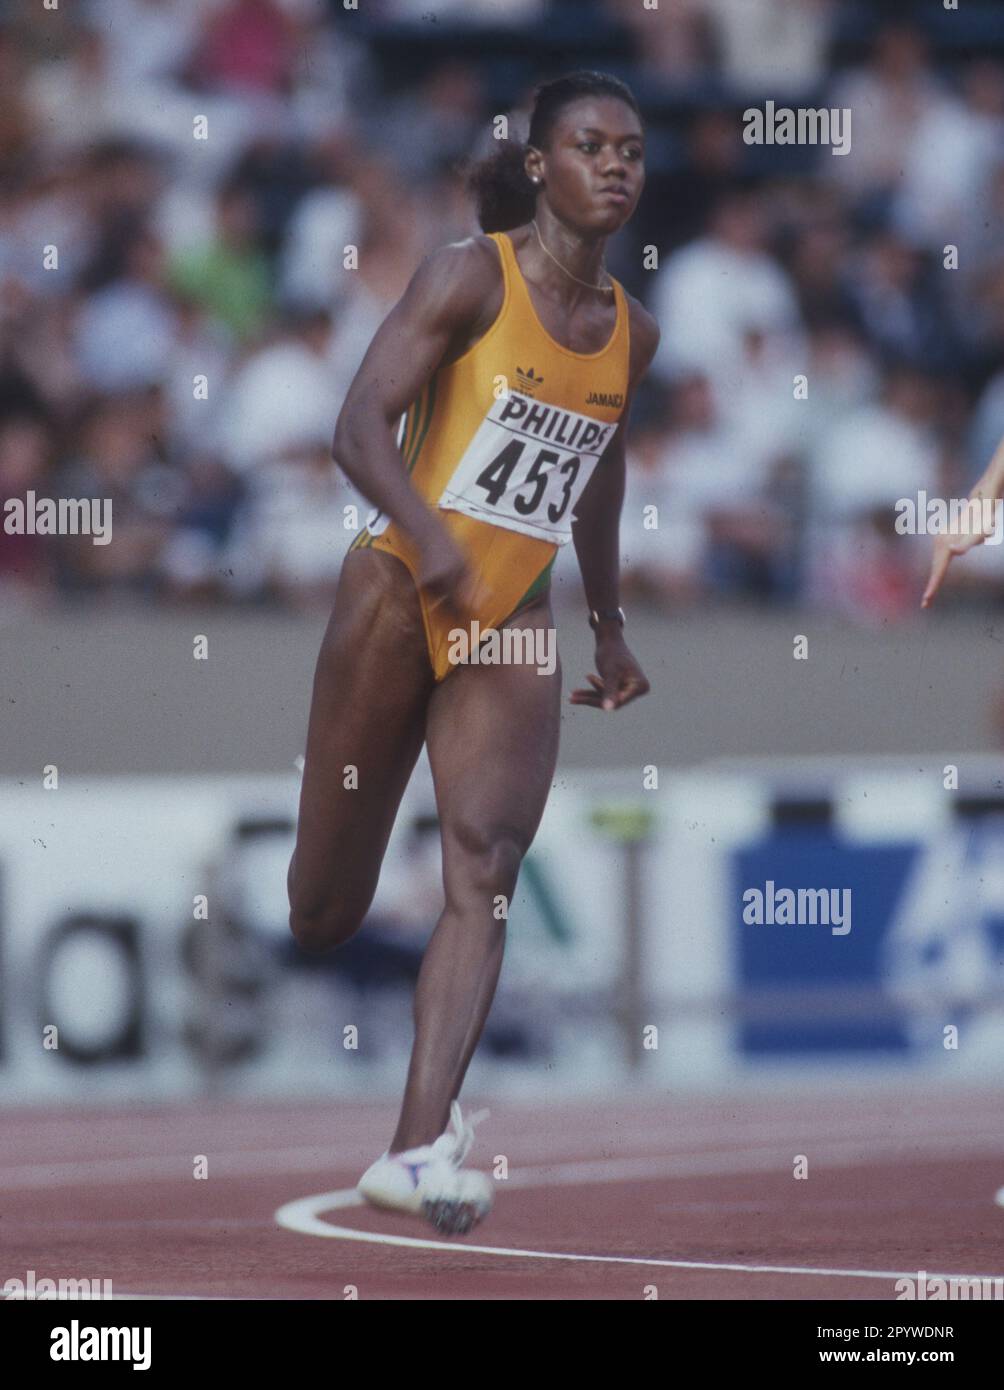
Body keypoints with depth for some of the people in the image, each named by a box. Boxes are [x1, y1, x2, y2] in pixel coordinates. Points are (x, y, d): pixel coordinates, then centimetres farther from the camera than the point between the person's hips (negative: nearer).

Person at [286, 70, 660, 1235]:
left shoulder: (632, 332, 9)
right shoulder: (471, 278, -9)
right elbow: (360, 425, -19)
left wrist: (609, 625, 31)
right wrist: (429, 536, -36)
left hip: (515, 624, 4)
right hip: (399, 598, -4)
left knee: (484, 873, -17)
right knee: (324, 910, 2)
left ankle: (417, 1150, -25)